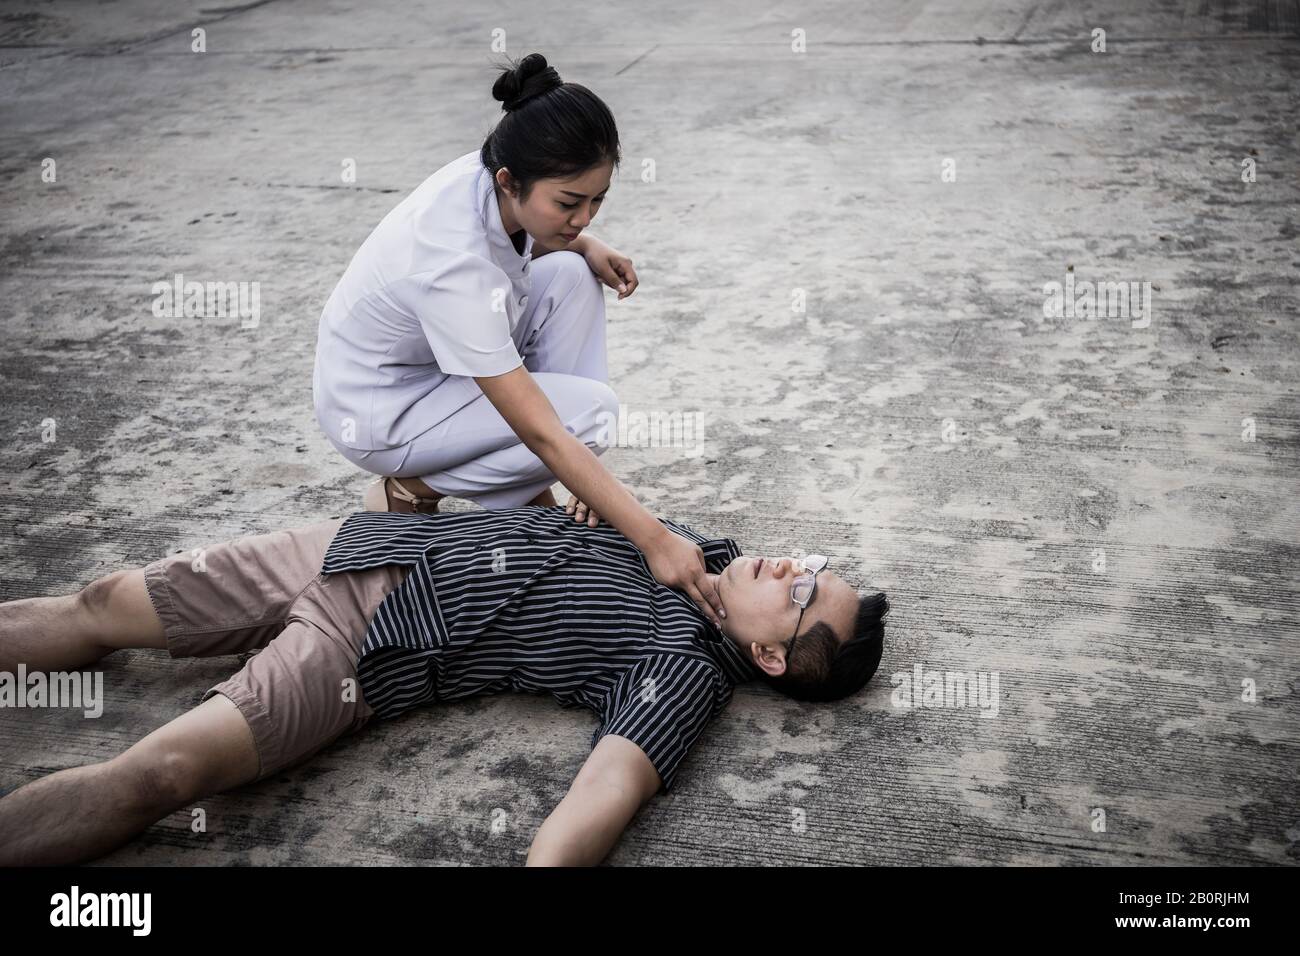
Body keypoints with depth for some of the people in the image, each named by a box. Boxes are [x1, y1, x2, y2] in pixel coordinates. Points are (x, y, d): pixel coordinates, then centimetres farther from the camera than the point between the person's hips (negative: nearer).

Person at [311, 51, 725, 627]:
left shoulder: (487, 174, -16)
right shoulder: (453, 266, -38)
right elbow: (540, 432, -38)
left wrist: (584, 245, -9)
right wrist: (655, 541, -39)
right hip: (379, 410, -8)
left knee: (571, 275, -6)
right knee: (590, 410, -21)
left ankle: (534, 494, -2)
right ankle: (410, 490, -2)